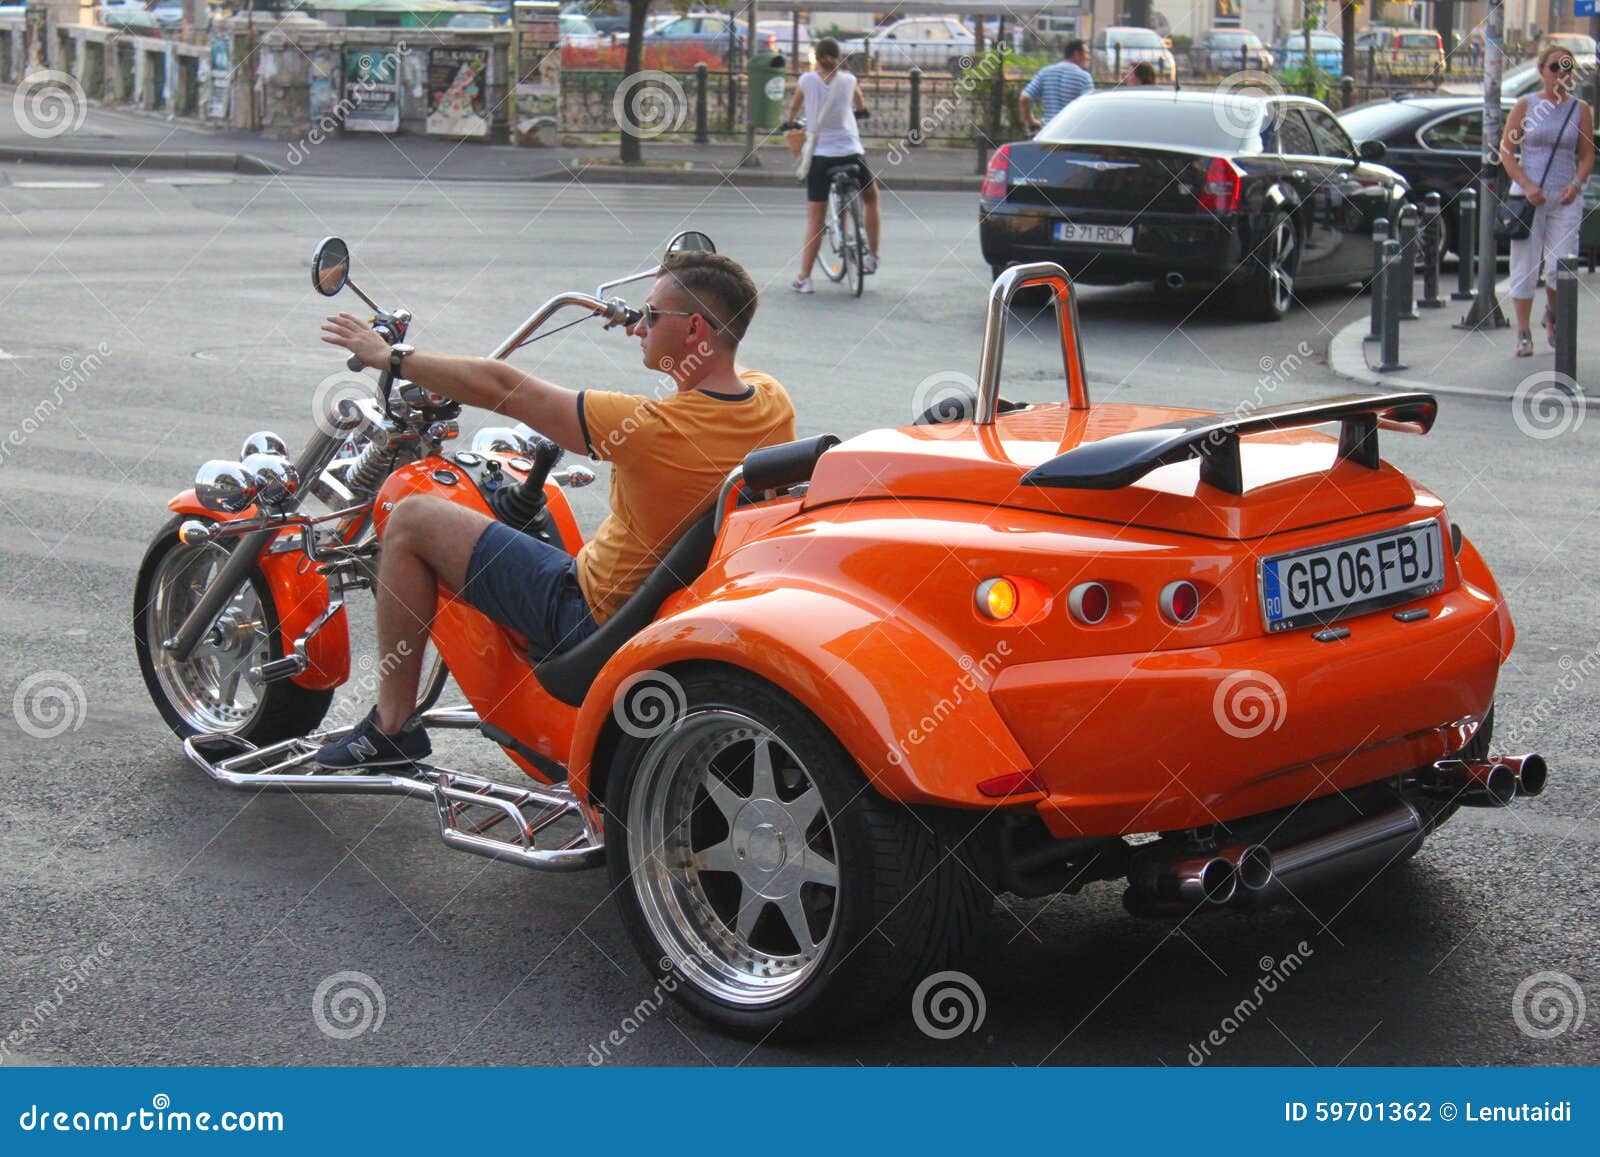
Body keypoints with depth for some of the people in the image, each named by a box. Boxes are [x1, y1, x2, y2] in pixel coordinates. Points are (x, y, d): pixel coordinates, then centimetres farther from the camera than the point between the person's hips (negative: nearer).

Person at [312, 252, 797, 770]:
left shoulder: (653, 428, -30)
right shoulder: (773, 403, -10)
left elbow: (501, 389, -21)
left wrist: (390, 356, -10)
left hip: (597, 619, -8)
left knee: (412, 519, -2)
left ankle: (393, 726, 7)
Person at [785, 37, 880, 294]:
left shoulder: (807, 80, -2)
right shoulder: (848, 80, 2)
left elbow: (793, 107, 16)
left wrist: (791, 121, 38)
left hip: (820, 155, -1)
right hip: (851, 152, 1)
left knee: (815, 219, 1)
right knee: (871, 199, 27)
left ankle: (804, 279, -4)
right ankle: (872, 257, 24)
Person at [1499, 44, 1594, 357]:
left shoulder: (1580, 110, 6)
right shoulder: (1526, 106, 1)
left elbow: (1588, 155, 8)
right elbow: (1506, 151, -1)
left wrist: (1576, 184, -10)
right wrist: (1527, 186, -13)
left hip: (1565, 198, 1)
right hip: (1528, 195, -1)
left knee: (1560, 269, -5)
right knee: (1524, 268, 0)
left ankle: (1552, 317, 25)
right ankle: (1524, 334, 10)